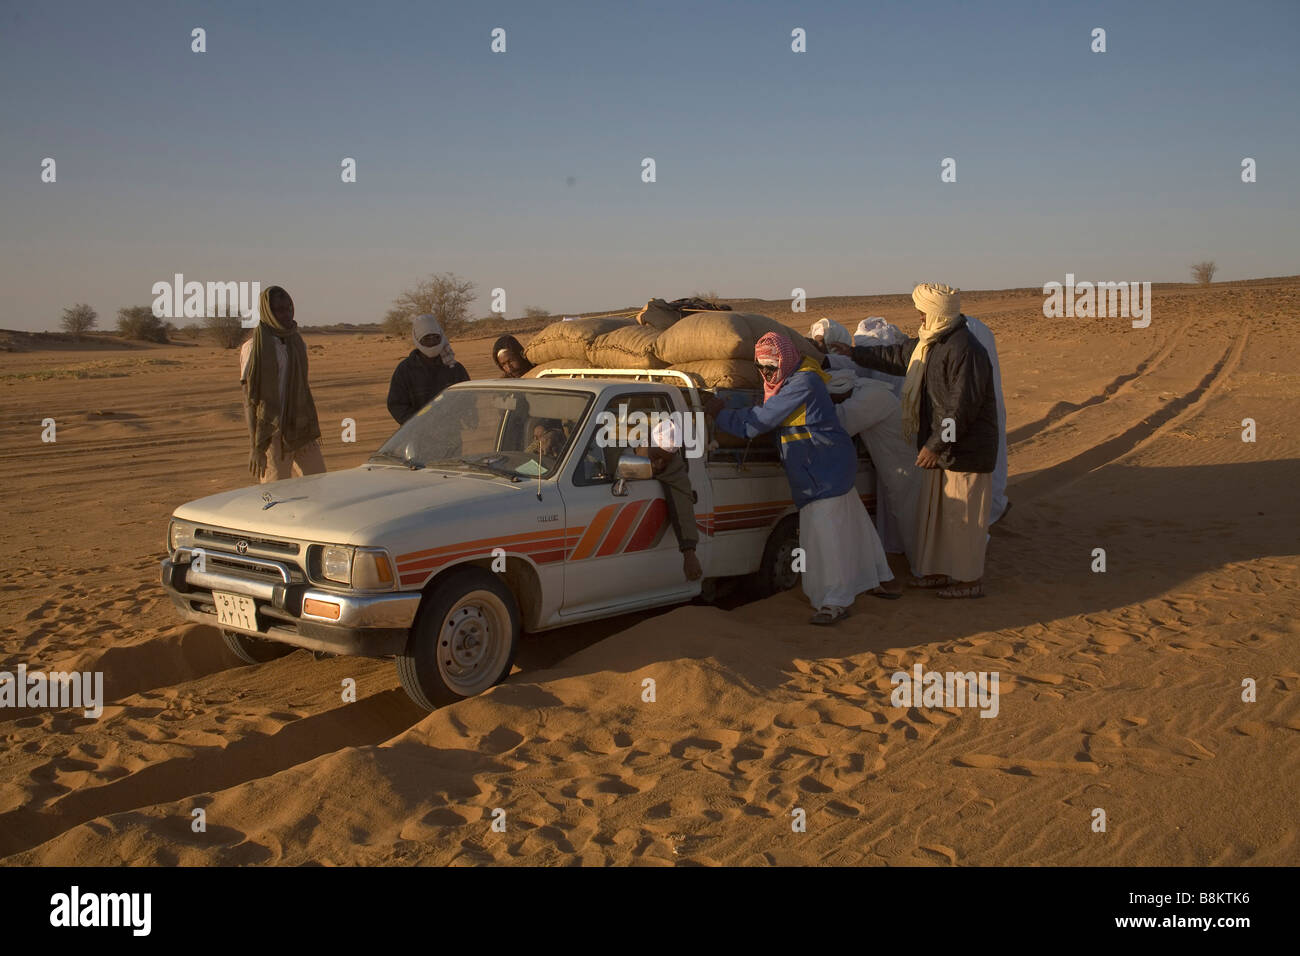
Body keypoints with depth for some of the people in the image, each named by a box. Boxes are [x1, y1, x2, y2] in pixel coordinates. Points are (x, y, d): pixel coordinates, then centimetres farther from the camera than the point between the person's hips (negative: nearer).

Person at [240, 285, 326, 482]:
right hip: (272, 432, -7)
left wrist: (312, 429, 18)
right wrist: (255, 447, -17)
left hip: (300, 427, 7)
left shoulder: (296, 340, 11)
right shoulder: (255, 346, -10)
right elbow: (250, 399, -12)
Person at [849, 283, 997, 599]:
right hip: (939, 445, 10)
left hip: (966, 449, -10)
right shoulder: (930, 344, 9)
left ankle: (970, 579, 12)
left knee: (963, 516, 0)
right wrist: (852, 353, 24)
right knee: (933, 510, 17)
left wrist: (935, 445, -23)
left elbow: (963, 407, -25)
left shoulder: (965, 350, -22)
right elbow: (895, 357, 24)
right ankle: (937, 570, 30)